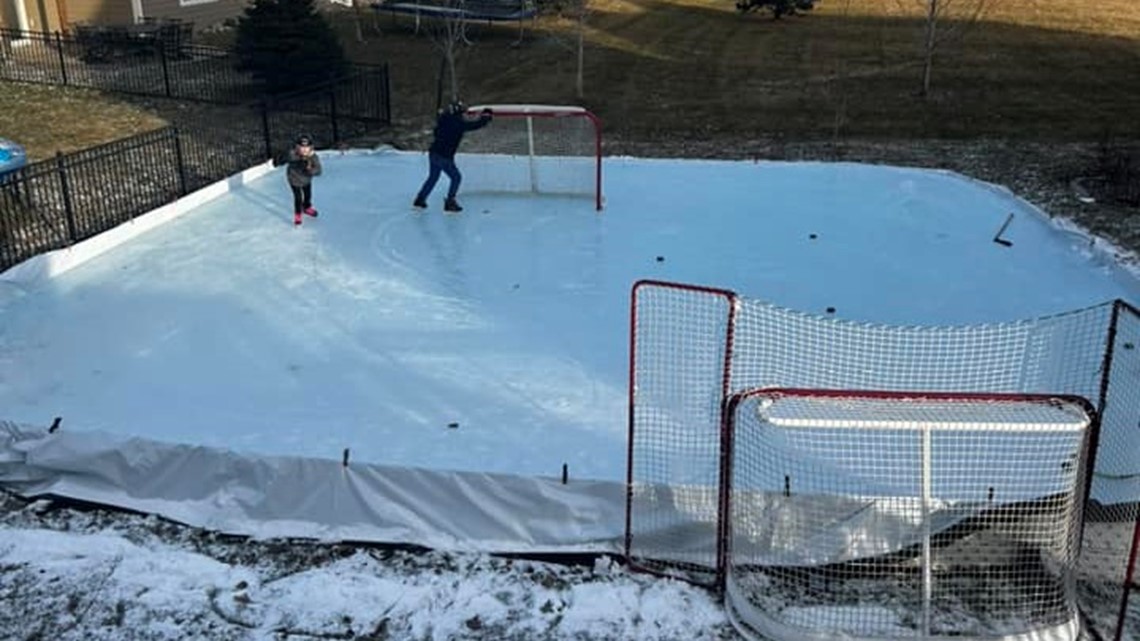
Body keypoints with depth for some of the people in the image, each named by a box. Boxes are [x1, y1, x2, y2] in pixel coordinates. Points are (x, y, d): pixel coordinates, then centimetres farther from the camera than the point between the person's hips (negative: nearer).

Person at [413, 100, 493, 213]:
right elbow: (475, 125, -6)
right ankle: (450, 203, 6)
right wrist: (486, 117, 11)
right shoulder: (458, 123, -13)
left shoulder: (444, 119, 8)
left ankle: (420, 199, 29)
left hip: (433, 153, 8)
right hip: (443, 157, -8)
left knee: (433, 177, 23)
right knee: (456, 177, 6)